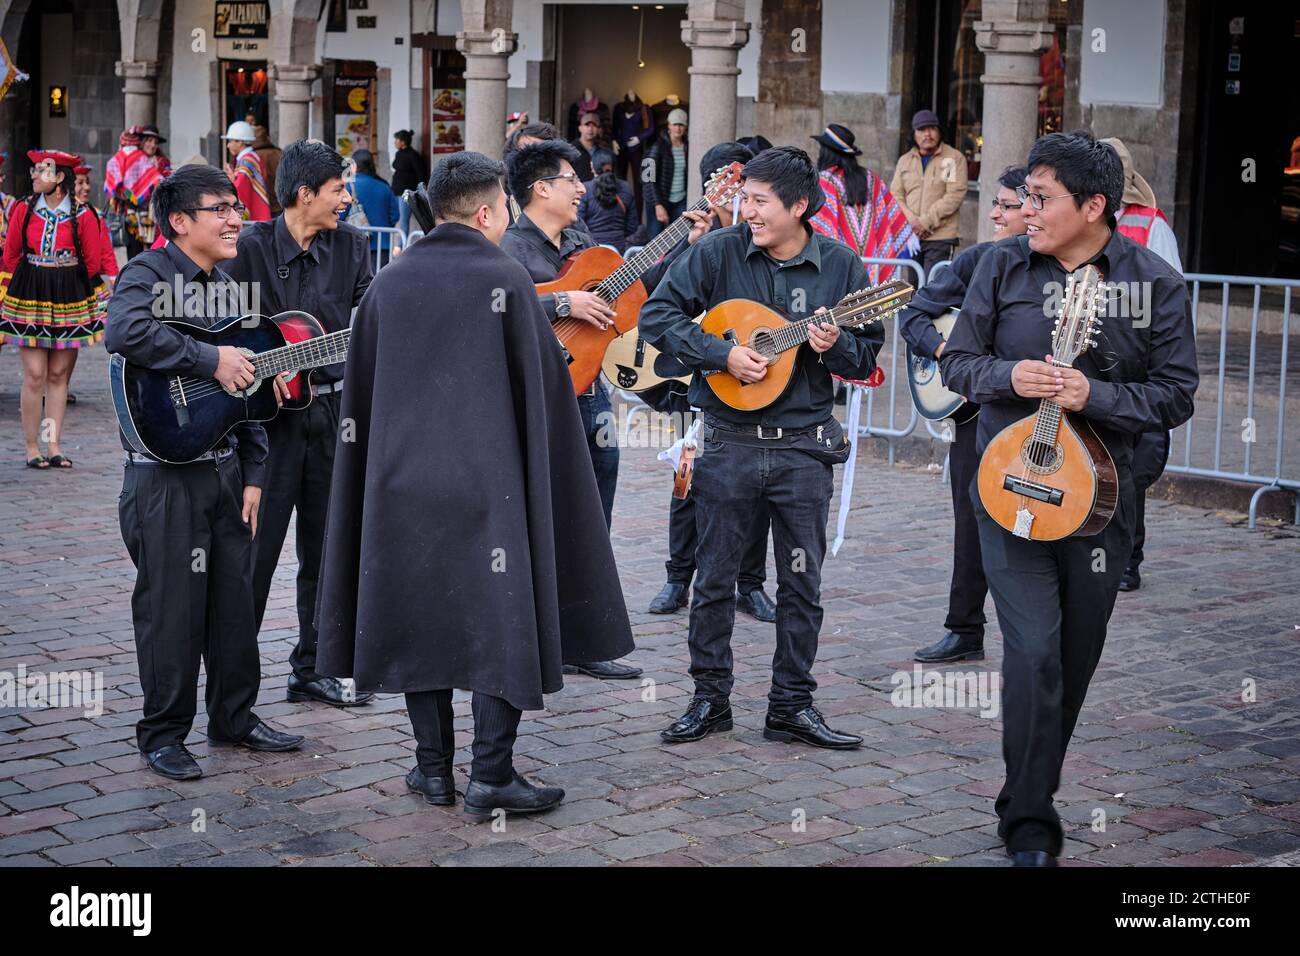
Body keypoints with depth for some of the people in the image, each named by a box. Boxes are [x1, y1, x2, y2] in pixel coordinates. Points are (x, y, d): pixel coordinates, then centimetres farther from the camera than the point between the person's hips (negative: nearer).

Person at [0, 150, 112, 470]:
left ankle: (54, 446, 12)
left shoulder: (83, 216, -3)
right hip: (30, 296, 0)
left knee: (59, 375, 5)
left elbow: (96, 260, 3)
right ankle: (32, 448, 5)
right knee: (34, 375, -4)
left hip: (69, 299, 0)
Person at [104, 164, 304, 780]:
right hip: (165, 473, -7)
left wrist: (253, 473, 12)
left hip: (226, 467, 7)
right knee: (172, 607, -1)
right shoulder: (148, 274, -9)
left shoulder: (228, 288, 14)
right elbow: (125, 332, -32)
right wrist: (210, 360, -25)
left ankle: (234, 718, 26)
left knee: (235, 598, 12)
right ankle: (163, 734, 11)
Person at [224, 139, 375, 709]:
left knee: (325, 549, 11)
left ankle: (312, 670, 22)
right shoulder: (252, 246, -7)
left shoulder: (350, 246, 6)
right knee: (256, 548, -2)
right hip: (267, 411, -5)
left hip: (333, 409, 5)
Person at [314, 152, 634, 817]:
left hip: (403, 480, 4)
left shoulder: (388, 283, 5)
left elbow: (359, 392, 10)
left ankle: (434, 765, 17)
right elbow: (541, 386, -5)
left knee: (420, 618, 12)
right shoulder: (507, 279, -7)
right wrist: (540, 477, 5)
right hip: (486, 481, -4)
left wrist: (378, 465, 20)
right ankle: (490, 777, 2)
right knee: (500, 620, 3)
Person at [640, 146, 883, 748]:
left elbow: (867, 359, 5)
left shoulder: (840, 267, 0)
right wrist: (722, 354, -17)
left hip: (804, 448, 1)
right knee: (714, 577, 7)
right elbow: (657, 315, -6)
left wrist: (835, 346, -18)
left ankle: (792, 705, 18)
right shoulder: (718, 253, -3)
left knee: (802, 583, 7)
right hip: (729, 443, -1)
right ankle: (710, 699, 20)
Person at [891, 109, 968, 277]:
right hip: (911, 236, 5)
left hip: (941, 238, -5)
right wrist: (912, 221, -8)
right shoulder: (905, 160, 15)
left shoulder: (955, 158, 0)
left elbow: (954, 196, -9)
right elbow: (896, 195, 9)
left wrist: (926, 221, -14)